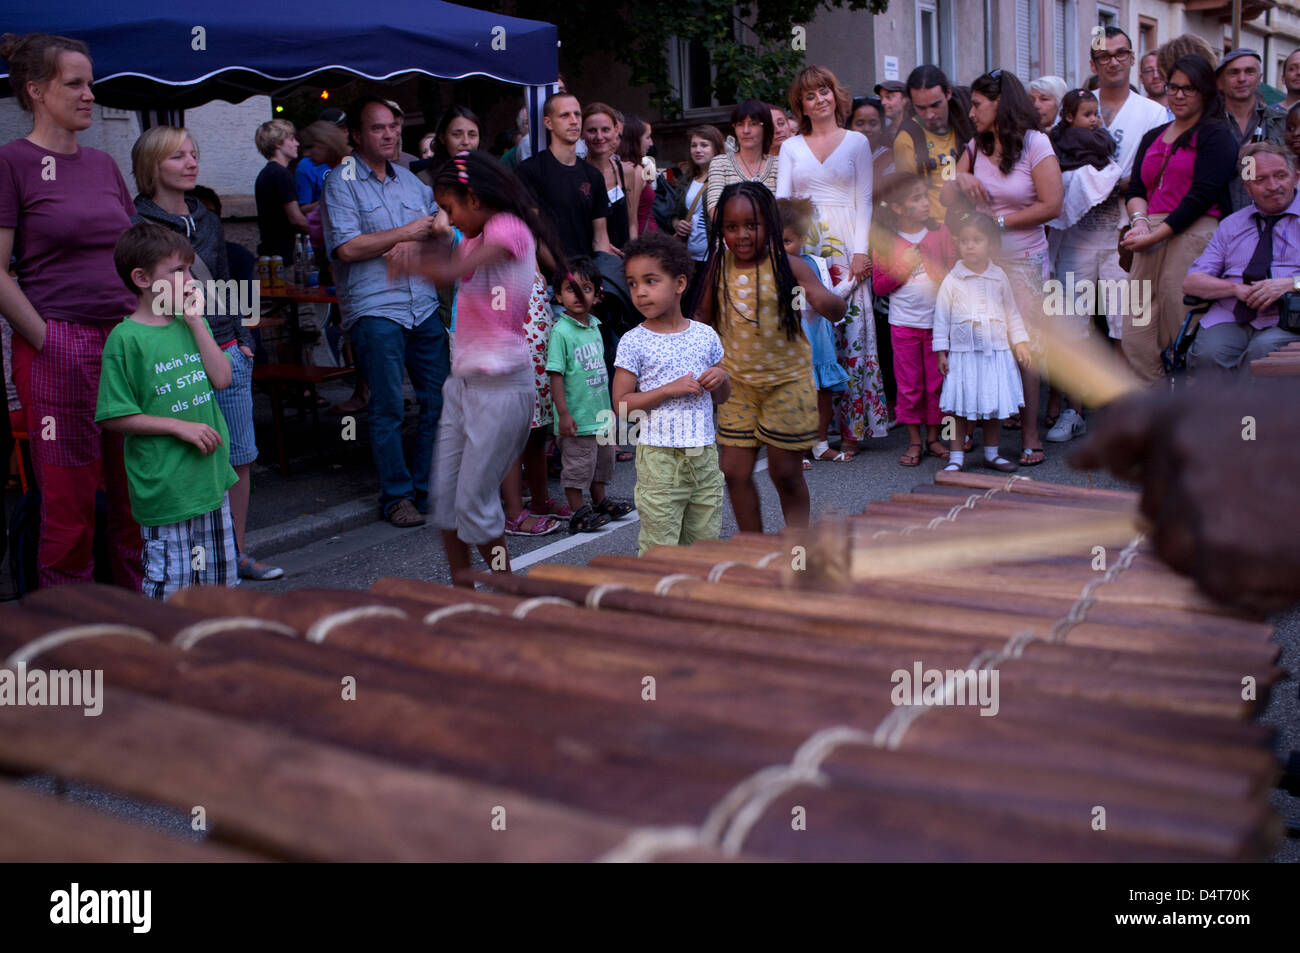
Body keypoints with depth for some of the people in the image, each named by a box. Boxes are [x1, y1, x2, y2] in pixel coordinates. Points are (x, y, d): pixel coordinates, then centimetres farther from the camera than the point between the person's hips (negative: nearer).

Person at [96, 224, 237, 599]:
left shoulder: (190, 323, 8)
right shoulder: (126, 338, -11)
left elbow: (222, 379, -3)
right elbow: (113, 417, -12)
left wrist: (195, 321, -6)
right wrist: (180, 426, -16)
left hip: (209, 472, 7)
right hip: (163, 482, -7)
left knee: (218, 569, 16)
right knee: (168, 576, -2)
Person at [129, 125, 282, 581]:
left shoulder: (207, 221, 15)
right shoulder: (136, 225, -5)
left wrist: (242, 339, 15)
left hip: (227, 354, 7)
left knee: (240, 458, 10)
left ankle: (237, 553, 22)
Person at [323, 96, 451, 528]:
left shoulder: (411, 180, 18)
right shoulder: (340, 183, -1)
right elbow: (347, 248, -13)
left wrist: (415, 244, -7)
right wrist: (408, 231, -6)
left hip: (424, 305, 6)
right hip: (374, 309, -6)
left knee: (439, 399, 5)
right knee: (388, 407, -3)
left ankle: (428, 488, 18)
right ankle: (397, 496, 8)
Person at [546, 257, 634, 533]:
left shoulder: (594, 326, 7)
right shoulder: (561, 331, -16)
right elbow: (556, 374, -17)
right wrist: (563, 413, -21)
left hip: (600, 414, 8)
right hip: (577, 417, -8)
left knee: (602, 461, 20)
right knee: (577, 467, 2)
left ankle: (600, 502, 36)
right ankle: (578, 513, 13)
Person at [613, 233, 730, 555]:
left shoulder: (705, 336, 6)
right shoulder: (634, 342, -5)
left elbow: (722, 398, 16)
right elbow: (621, 404, -9)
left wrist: (721, 379, -7)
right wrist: (670, 389, -17)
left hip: (705, 454, 4)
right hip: (660, 458, -4)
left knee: (705, 539, 13)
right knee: (659, 544, 0)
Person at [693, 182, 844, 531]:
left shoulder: (787, 266, -14)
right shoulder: (720, 266, -4)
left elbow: (837, 311, -22)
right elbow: (706, 318, 10)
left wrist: (827, 301, -44)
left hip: (787, 382, -3)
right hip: (737, 383, 3)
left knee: (786, 473, 4)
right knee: (735, 471, 4)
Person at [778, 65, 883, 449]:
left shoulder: (856, 142, 10)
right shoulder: (791, 147, 14)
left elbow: (864, 202, 4)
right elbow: (780, 199, 7)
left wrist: (860, 252, -7)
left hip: (844, 244, -1)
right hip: (801, 244, 1)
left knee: (848, 332, -5)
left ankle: (849, 429, 0)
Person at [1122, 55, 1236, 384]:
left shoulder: (1215, 135, 2)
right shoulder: (1153, 137, 23)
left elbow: (1202, 195, -9)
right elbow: (1135, 189, 16)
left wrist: (1155, 235, -13)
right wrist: (1140, 220, -6)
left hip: (1194, 233, -6)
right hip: (1151, 239, 6)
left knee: (1180, 329, -11)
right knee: (1135, 338, -2)